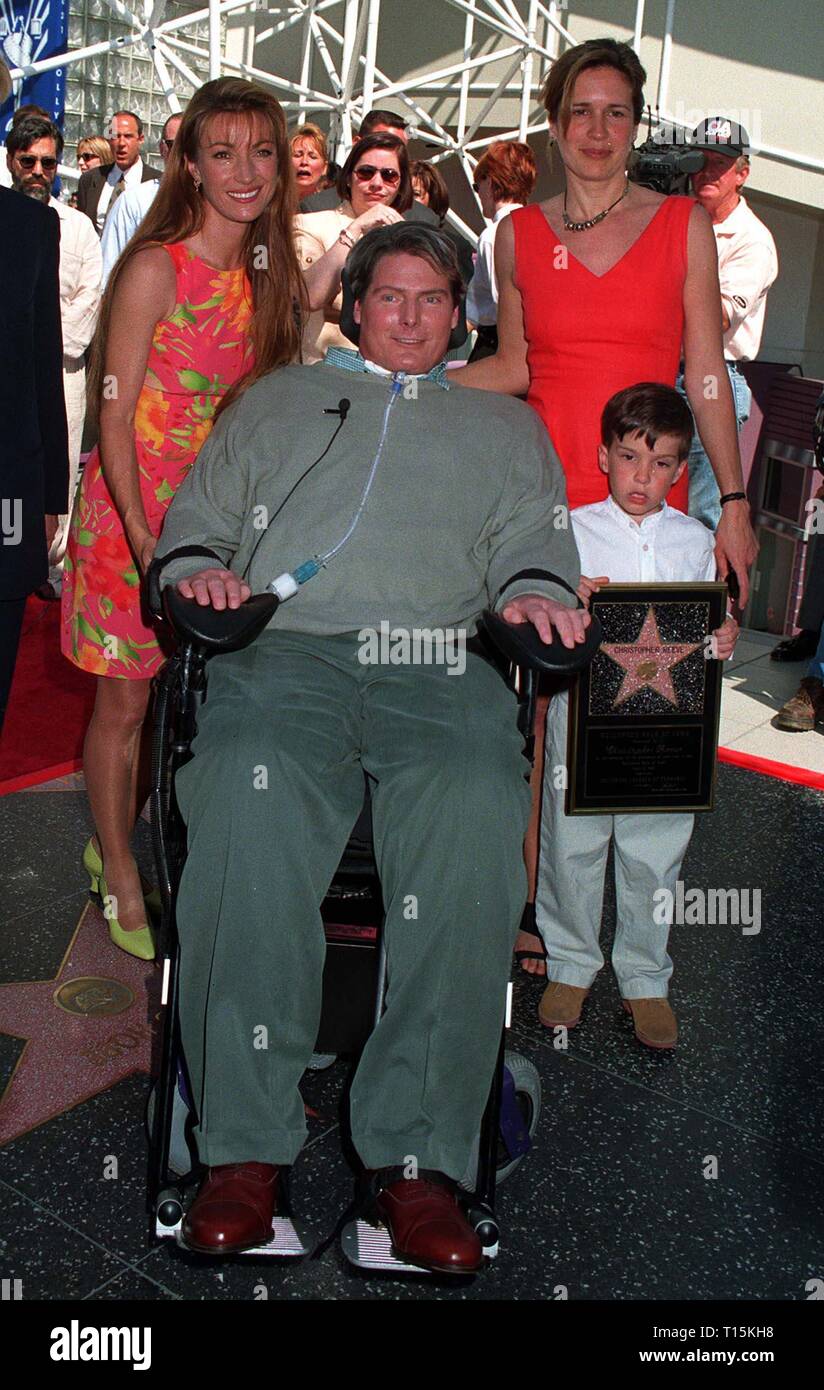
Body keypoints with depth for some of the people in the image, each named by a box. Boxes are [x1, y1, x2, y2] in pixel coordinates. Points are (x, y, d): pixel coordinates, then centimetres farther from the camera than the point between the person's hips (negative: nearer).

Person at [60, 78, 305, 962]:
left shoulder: (265, 273, 7)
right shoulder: (155, 268, -12)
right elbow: (116, 414, -14)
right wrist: (144, 536, -21)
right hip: (134, 506, -6)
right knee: (126, 701, 5)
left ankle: (125, 846, 31)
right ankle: (121, 878, 21)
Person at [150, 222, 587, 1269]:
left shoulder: (505, 425, 34)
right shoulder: (278, 399, 33)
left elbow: (533, 542, 21)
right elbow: (197, 514, 25)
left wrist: (534, 590, -3)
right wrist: (199, 567, 1)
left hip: (440, 667, 0)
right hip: (288, 647, 0)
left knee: (477, 811, -36)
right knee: (248, 791, -36)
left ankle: (416, 1155, -30)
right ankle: (245, 1145, -29)